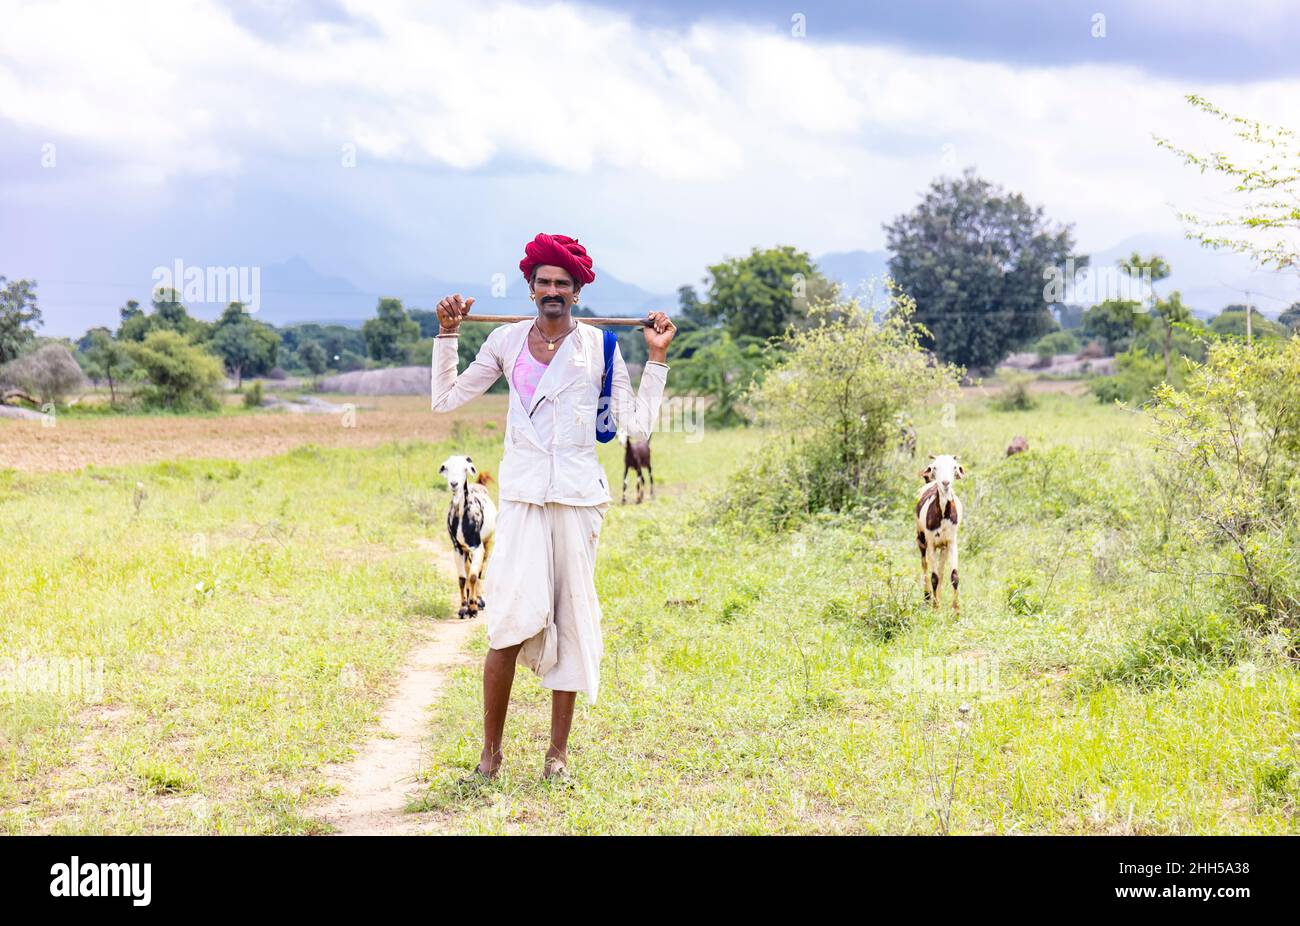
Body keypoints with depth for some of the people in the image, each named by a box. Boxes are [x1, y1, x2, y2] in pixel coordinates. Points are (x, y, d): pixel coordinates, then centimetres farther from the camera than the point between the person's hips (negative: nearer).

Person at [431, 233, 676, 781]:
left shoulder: (599, 347, 5)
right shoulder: (507, 342, 8)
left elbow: (638, 426, 1)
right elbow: (445, 399, 11)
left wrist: (657, 358, -2)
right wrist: (447, 334, 7)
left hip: (577, 498, 0)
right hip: (522, 496, 0)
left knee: (571, 617, 3)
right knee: (512, 618, -13)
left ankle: (558, 751, 12)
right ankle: (491, 750, -3)